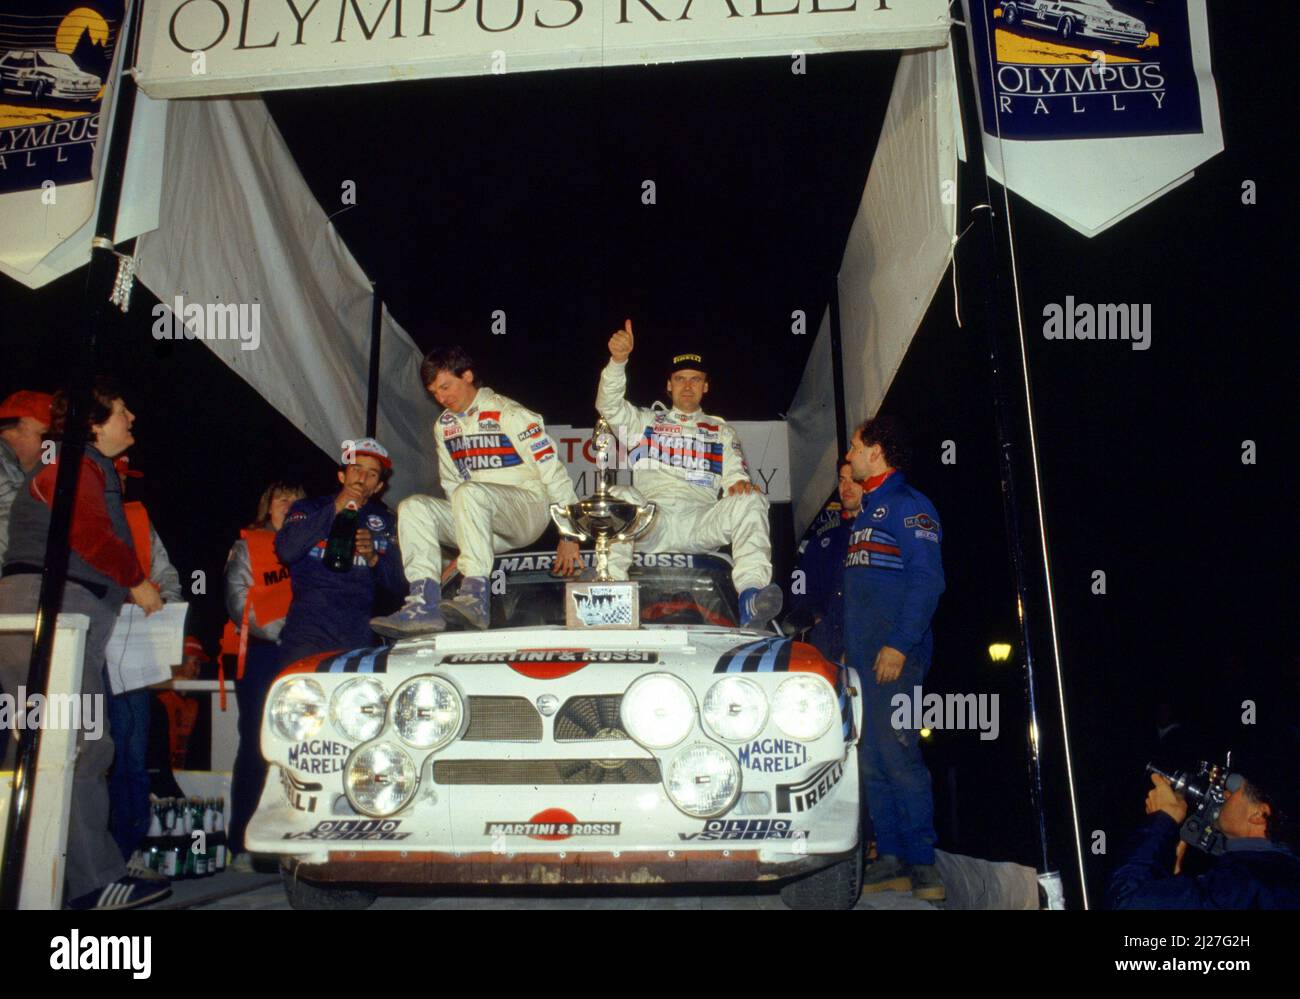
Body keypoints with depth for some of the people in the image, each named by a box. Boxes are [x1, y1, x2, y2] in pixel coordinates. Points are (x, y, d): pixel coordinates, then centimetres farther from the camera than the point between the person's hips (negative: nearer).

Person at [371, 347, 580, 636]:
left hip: (528, 509, -7)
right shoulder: (443, 426, 14)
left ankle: (476, 598, -39)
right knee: (412, 508, -13)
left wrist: (569, 536, -14)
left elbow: (553, 473, -11)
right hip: (487, 528, 7)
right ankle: (424, 605, -27)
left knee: (470, 492, -35)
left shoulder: (509, 414, -7)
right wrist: (462, 542, 9)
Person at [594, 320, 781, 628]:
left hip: (700, 524, 0)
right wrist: (618, 361, -10)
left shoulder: (720, 430, 28)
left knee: (751, 500, -28)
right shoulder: (645, 421, 27)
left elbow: (734, 475, 12)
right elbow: (609, 405, 8)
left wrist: (740, 482, -15)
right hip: (651, 523, 0)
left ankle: (751, 596, -45)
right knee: (618, 496, -32)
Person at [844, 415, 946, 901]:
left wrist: (899, 644, -21)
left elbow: (927, 580, -15)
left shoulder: (908, 505, -5)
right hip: (861, 655, 9)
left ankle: (921, 862, 0)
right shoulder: (865, 511, 21)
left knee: (898, 753, -9)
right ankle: (890, 858, 15)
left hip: (894, 655, -9)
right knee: (870, 759, 8)